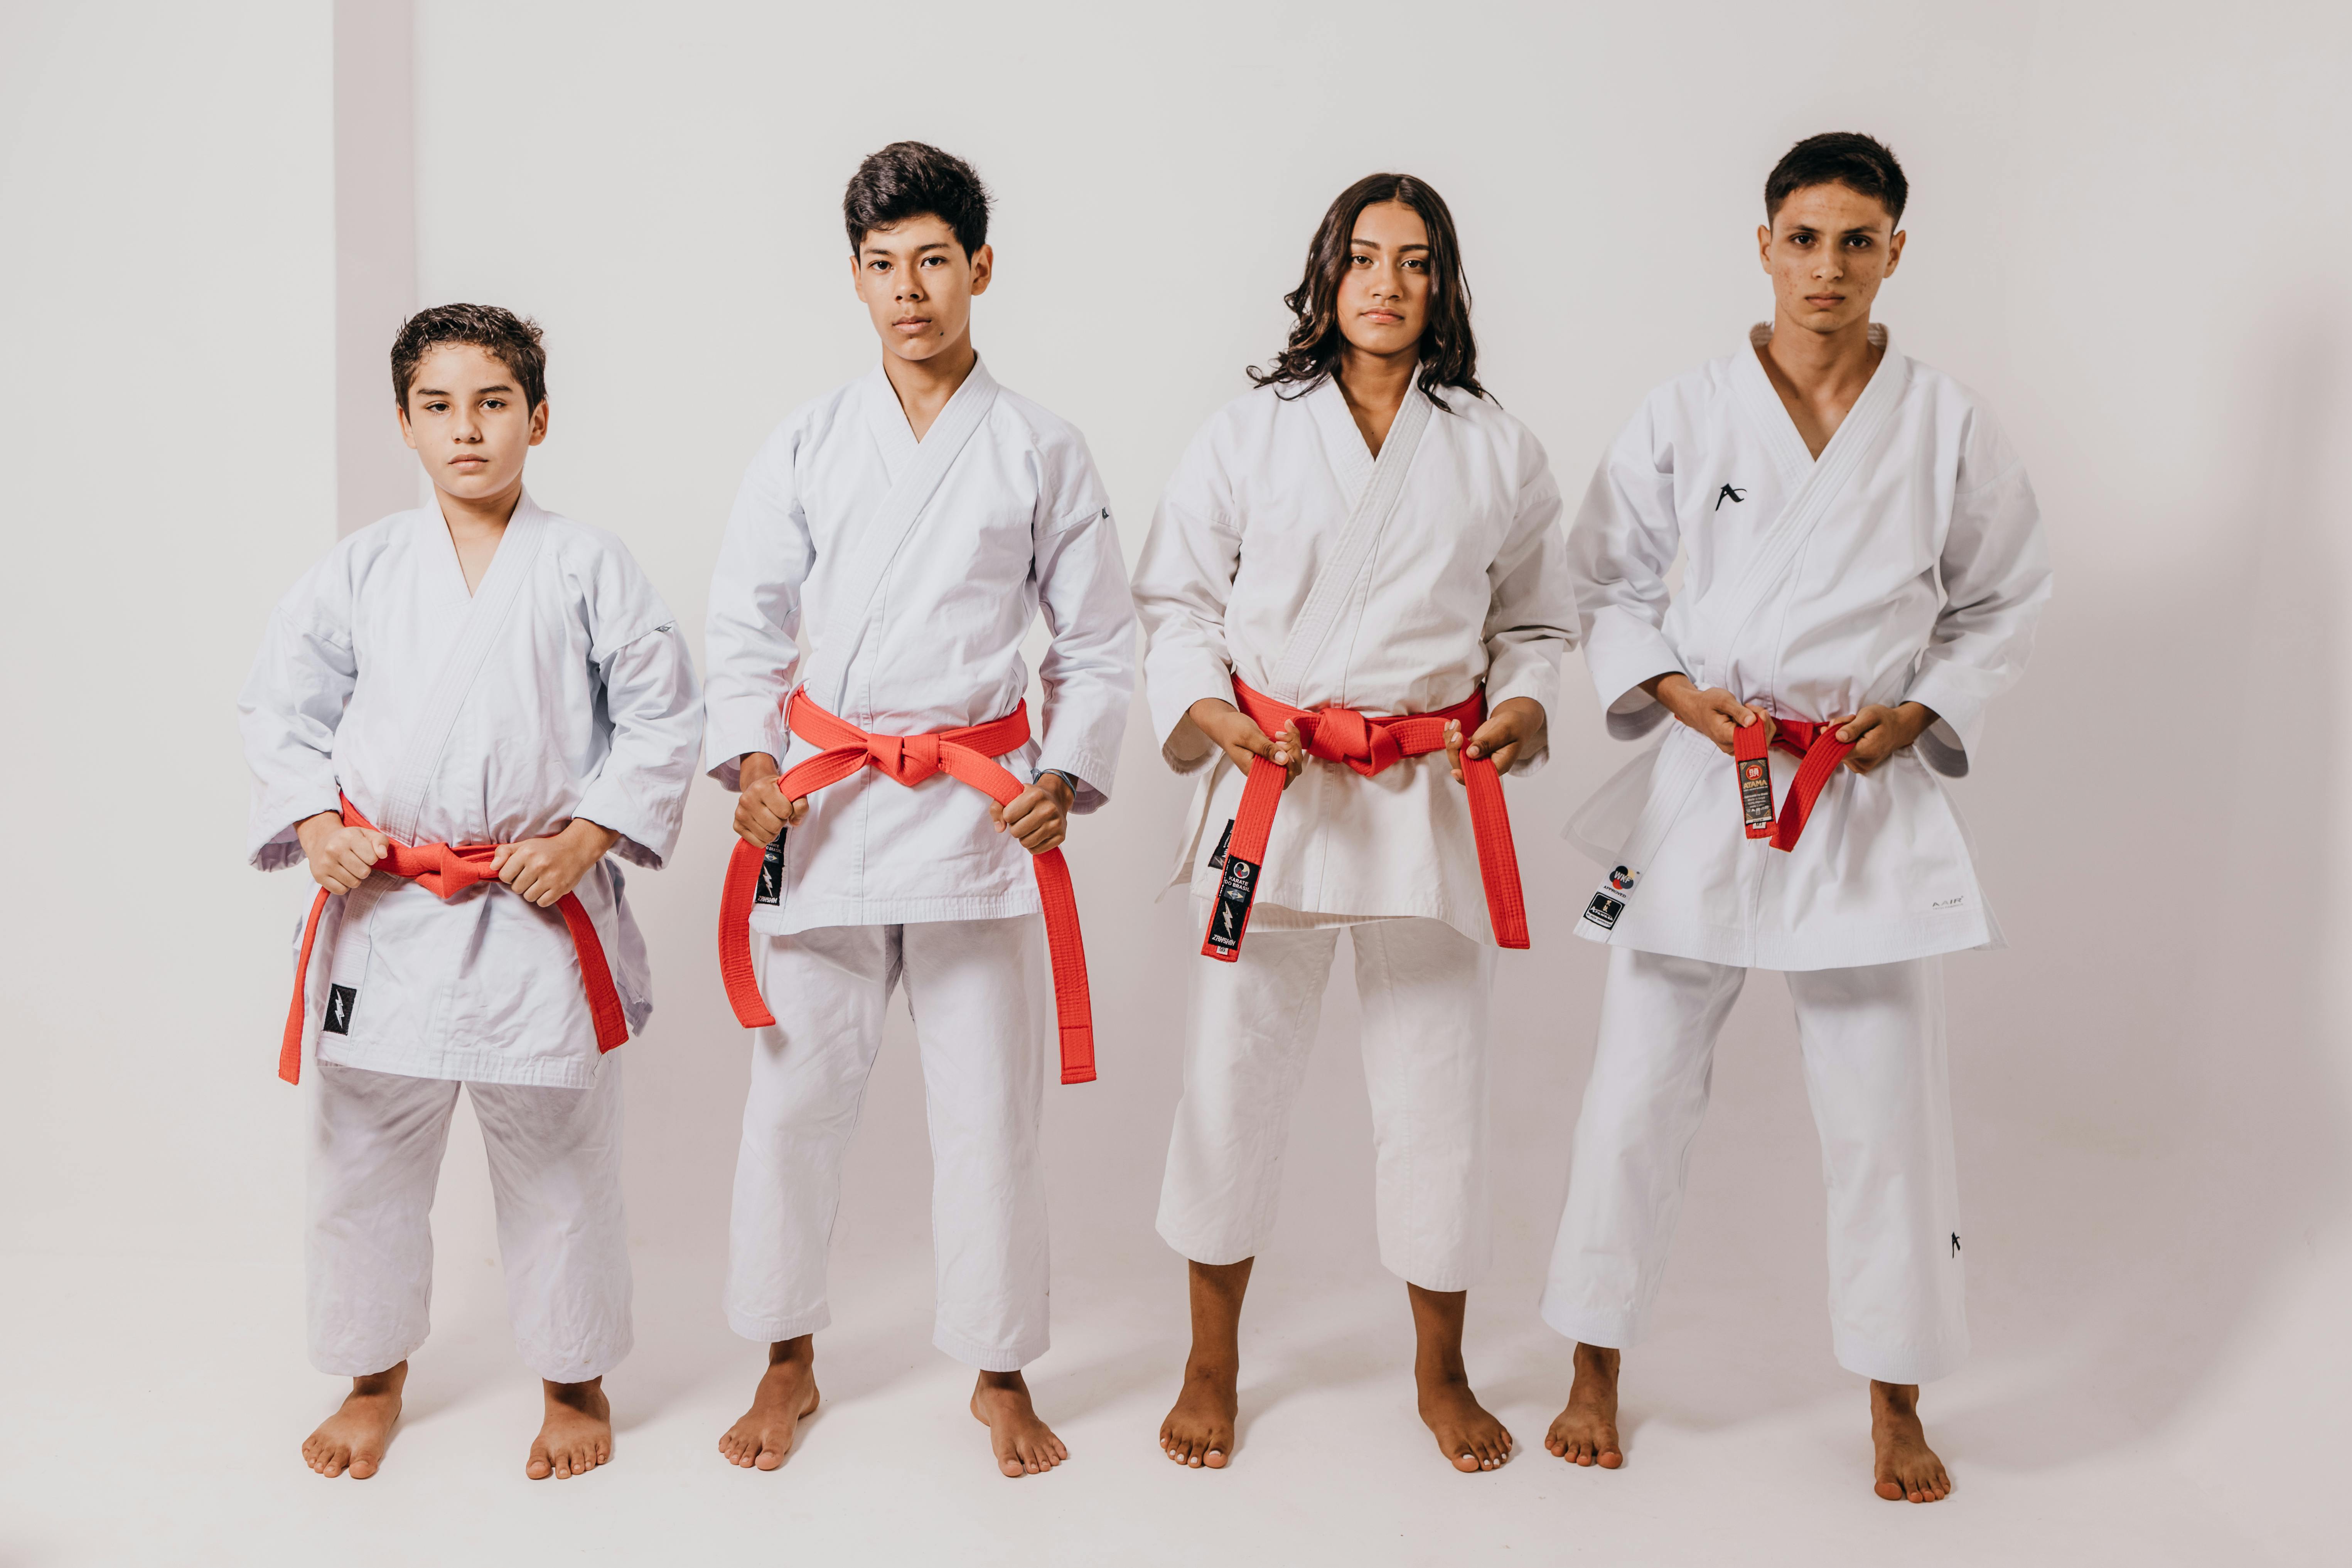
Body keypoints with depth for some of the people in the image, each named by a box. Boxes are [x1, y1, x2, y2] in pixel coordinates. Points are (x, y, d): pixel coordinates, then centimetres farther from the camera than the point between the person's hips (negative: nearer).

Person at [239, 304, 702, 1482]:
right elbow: (279, 708, 10)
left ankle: (575, 1382, 29)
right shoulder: (360, 570, 4)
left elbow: (664, 716, -1)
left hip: (540, 911, -2)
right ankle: (374, 1379, 35)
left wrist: (586, 835, -10)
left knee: (557, 1161, 8)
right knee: (364, 1155, 13)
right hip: (382, 909, 2)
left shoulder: (587, 567, -2)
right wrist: (314, 824, -5)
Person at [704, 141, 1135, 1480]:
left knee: (992, 1107, 4)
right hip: (822, 809, 2)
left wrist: (1068, 777, -6)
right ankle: (790, 1365, 28)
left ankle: (1002, 1376, 23)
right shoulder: (807, 448, 6)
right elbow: (747, 623, 10)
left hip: (980, 815, -1)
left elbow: (1100, 641, 6)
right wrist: (750, 758, -4)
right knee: (796, 1097, 8)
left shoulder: (1043, 453, 3)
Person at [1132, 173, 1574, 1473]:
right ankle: (1213, 1365, 24)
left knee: (1437, 1083, 7)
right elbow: (1176, 600, 7)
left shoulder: (1496, 450, 8)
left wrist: (1523, 706, -5)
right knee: (1231, 1073, 4)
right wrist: (1203, 709, -11)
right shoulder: (1245, 435, 4)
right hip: (1272, 791, -1)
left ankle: (1441, 1372, 28)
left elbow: (1536, 621, 15)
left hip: (1435, 804, 1)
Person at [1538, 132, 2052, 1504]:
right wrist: (1675, 689, -9)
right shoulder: (1686, 415, 0)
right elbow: (1607, 582, 7)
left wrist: (1922, 710, -5)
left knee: (1890, 1114, 5)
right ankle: (1598, 1371, 23)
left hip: (1874, 802, 1)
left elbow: (2006, 604, 10)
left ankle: (1897, 1403, 24)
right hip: (1698, 789, 0)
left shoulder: (1951, 426, 2)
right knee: (1641, 1094, 5)